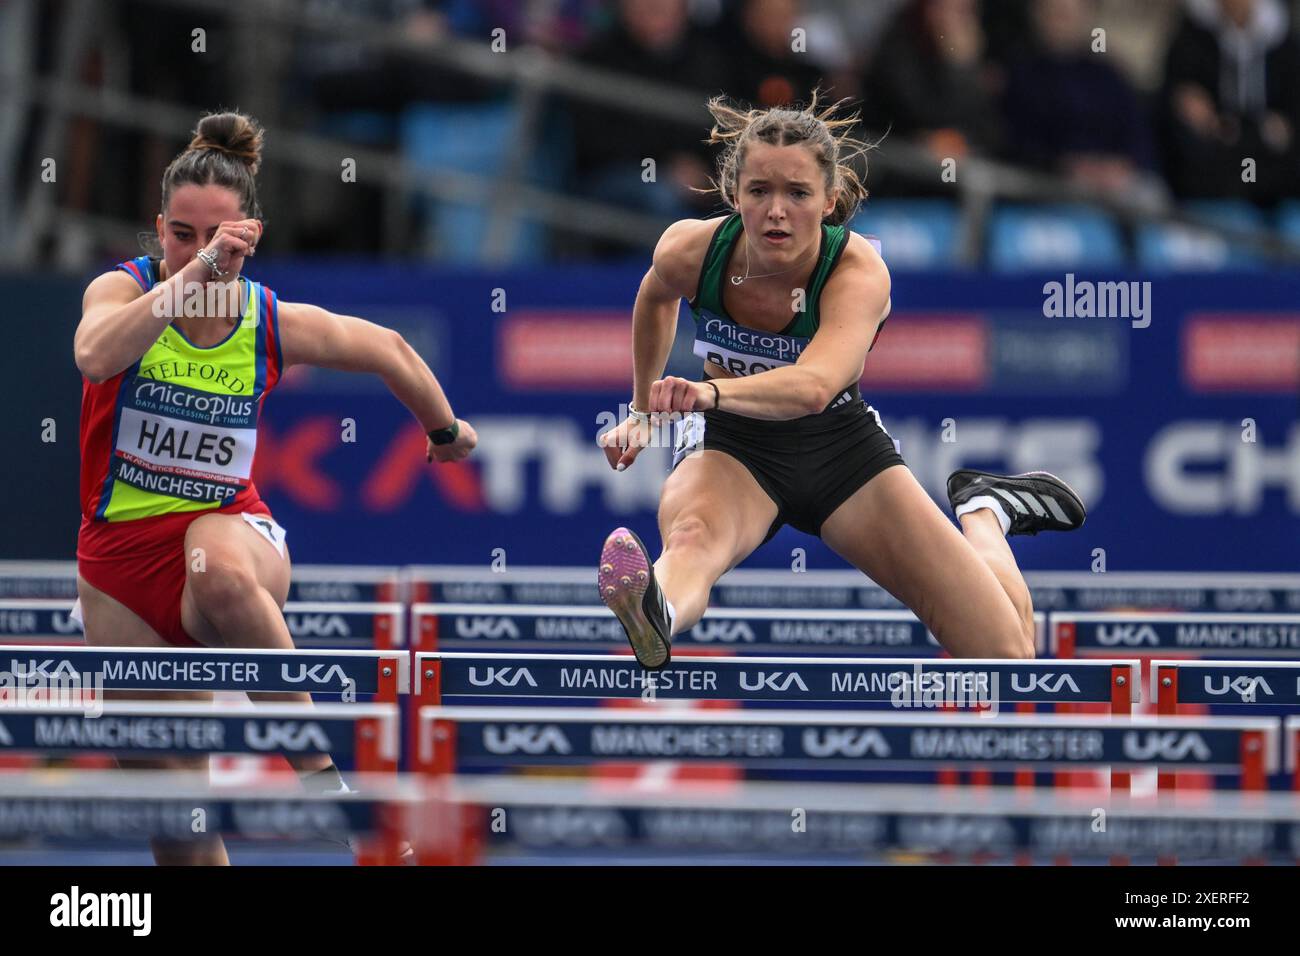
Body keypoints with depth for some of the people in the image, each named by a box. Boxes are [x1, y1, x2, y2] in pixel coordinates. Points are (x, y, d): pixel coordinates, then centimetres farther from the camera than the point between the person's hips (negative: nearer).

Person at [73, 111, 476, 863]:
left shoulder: (277, 325, -4)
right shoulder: (124, 289, -9)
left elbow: (388, 349, 16)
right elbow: (95, 356, -34)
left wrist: (447, 432, 29)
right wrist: (187, 277, -40)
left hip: (227, 526, -1)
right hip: (120, 550, 1)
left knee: (219, 569, -42)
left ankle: (320, 772, -34)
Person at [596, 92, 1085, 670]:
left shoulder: (859, 271, -28)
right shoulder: (690, 250, -18)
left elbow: (814, 385, -49)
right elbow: (656, 299, 11)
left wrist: (710, 392, -67)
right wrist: (642, 409, 22)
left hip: (839, 447, 0)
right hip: (731, 447, 1)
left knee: (1007, 650, -3)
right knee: (691, 540, -41)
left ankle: (982, 510, 29)